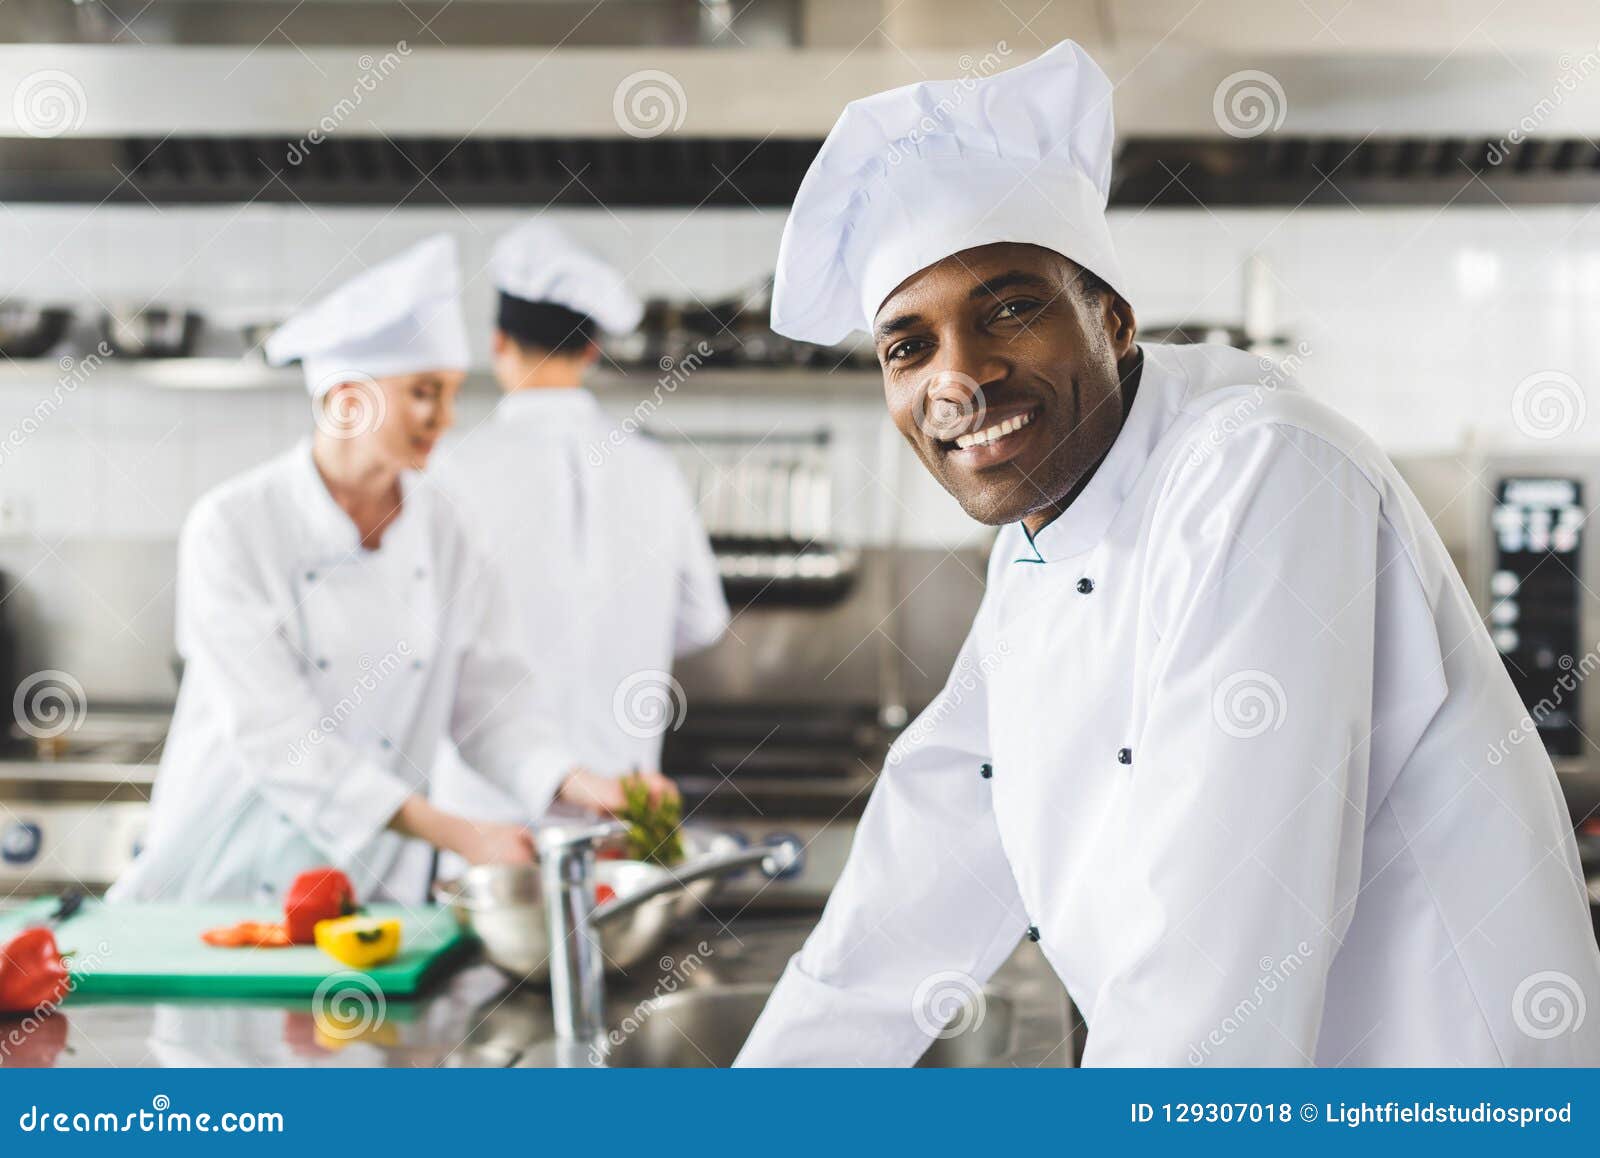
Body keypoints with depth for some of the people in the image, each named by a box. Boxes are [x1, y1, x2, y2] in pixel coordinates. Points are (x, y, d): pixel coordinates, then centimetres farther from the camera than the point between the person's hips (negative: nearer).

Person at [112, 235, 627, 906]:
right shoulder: (233, 529, -13)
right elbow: (276, 736, -18)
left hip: (376, 888, 3)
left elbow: (491, 700, 5)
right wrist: (457, 833, -24)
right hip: (225, 884, -3)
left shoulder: (445, 537, 1)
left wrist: (581, 786, -15)